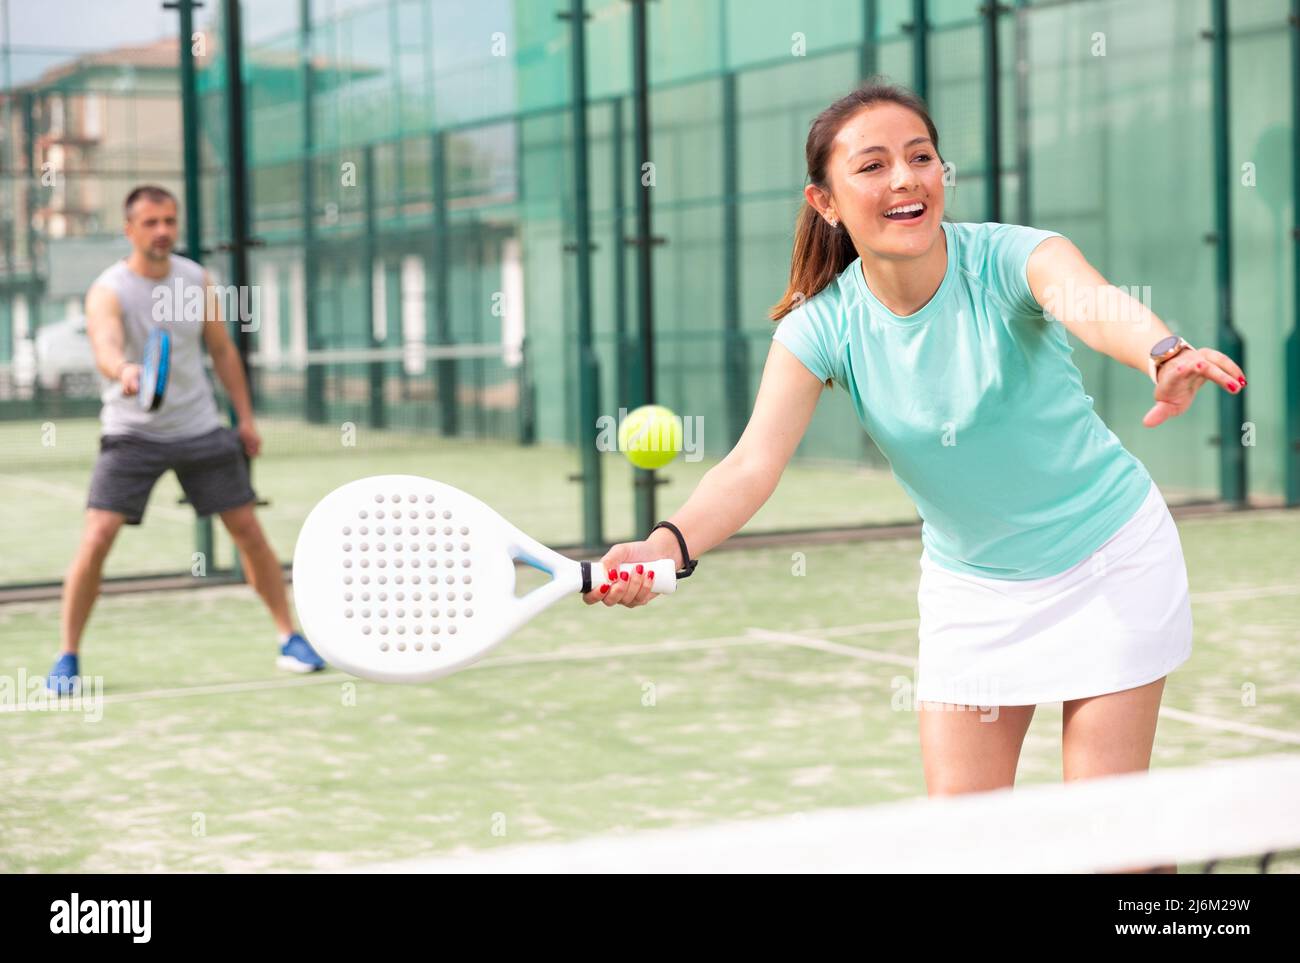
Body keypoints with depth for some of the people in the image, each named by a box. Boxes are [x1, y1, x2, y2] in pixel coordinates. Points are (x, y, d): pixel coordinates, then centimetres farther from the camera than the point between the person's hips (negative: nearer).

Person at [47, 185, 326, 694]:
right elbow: (105, 346, -35)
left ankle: (290, 638, 17)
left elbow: (222, 350, 13)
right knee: (96, 539, -15)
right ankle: (67, 658, -1)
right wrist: (123, 372, -57)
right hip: (132, 433, -4)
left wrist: (245, 418, 10)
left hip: (200, 428, 4)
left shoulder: (196, 280, 2)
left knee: (248, 530, 2)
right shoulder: (108, 290, -14)